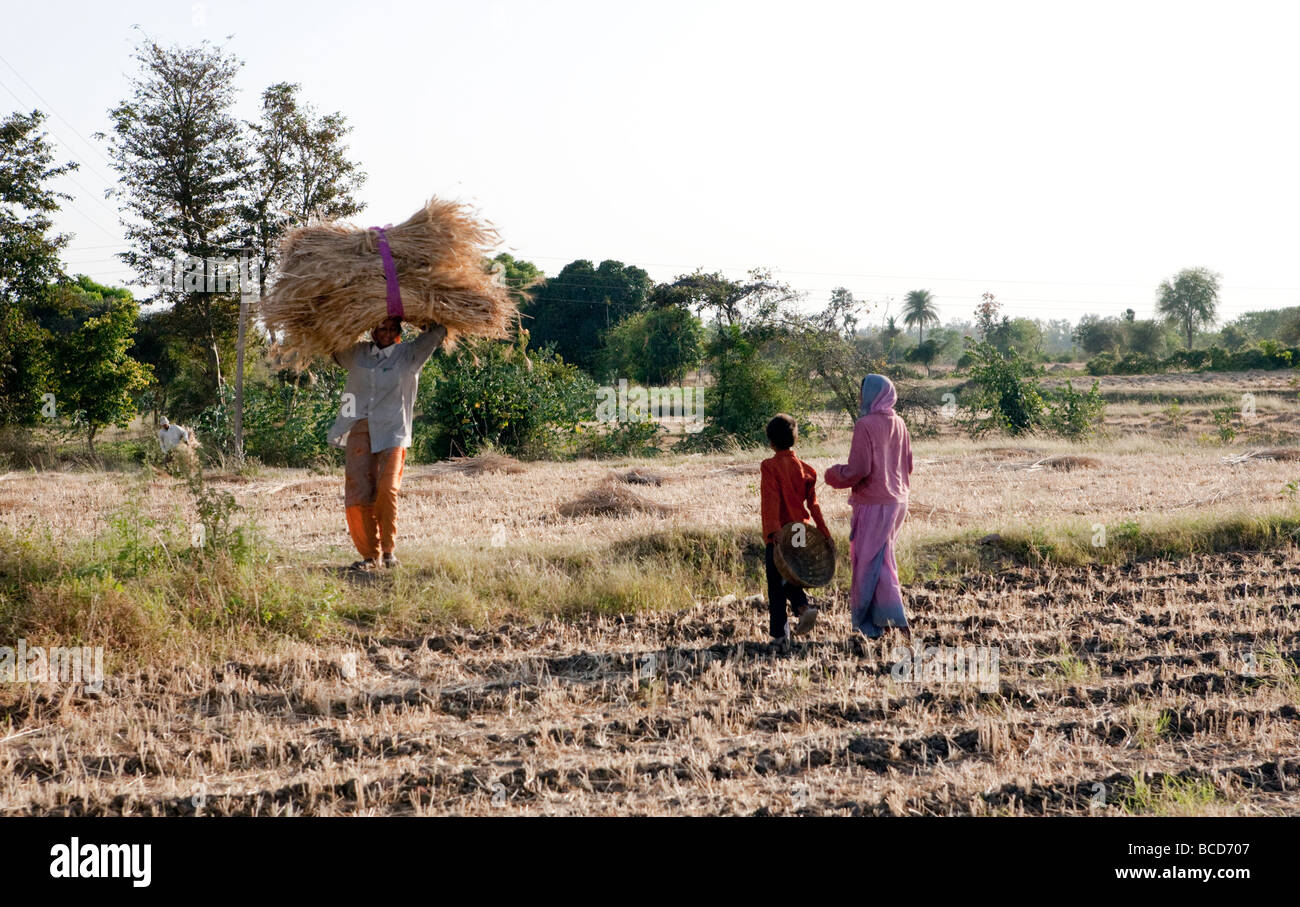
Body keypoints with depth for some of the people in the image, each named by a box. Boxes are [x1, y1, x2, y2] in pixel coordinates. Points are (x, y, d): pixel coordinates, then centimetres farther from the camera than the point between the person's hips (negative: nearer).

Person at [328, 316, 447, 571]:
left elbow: (437, 332, 11)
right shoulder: (357, 353, 17)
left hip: (392, 431, -3)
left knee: (387, 489, -18)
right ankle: (370, 554, 3)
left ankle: (388, 549, -5)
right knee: (357, 495, -6)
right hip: (359, 431, 3)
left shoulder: (409, 354, 9)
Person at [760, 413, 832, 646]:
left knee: (776, 585, 4)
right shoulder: (805, 469, 6)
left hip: (779, 535, -5)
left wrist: (773, 529, -28)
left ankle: (779, 633, 3)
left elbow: (771, 500, -19)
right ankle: (803, 606, -6)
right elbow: (813, 504, 6)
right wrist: (824, 533, 8)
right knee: (790, 578, 20)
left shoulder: (769, 466, -8)